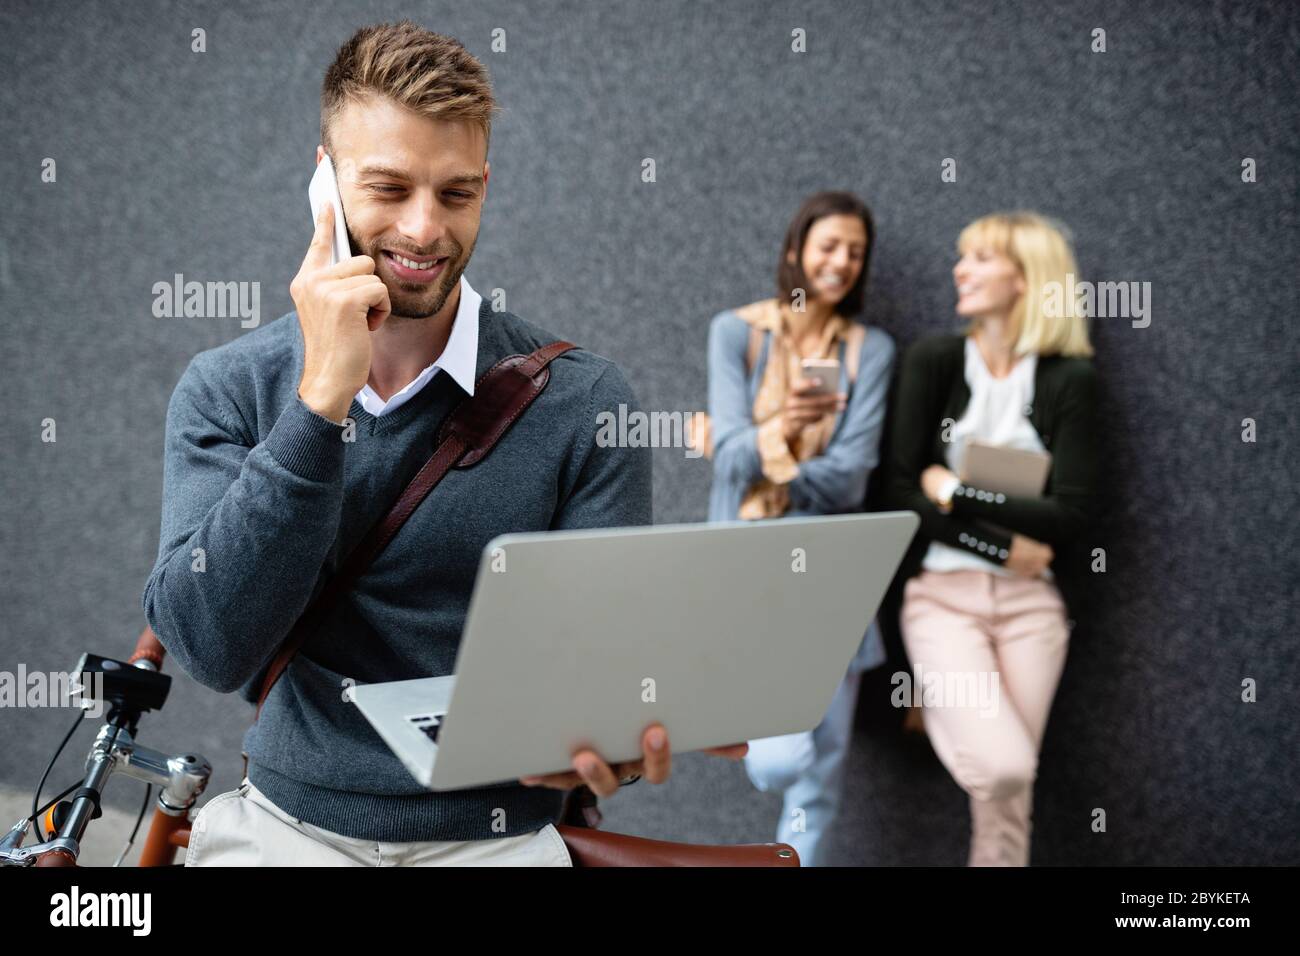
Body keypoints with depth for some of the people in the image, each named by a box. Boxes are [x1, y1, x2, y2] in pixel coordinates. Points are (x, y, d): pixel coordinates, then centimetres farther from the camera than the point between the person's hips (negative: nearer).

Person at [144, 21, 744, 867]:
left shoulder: (581, 403, -5)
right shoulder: (226, 390, 0)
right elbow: (213, 647, -13)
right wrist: (324, 396, -20)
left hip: (495, 832, 1)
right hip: (287, 822, 0)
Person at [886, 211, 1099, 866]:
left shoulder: (1071, 379, 0)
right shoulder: (933, 360, -1)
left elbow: (1070, 516, -7)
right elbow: (902, 493, -7)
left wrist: (957, 492, -8)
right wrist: (1006, 546, -11)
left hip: (1030, 603, 1)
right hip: (942, 593, -1)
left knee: (1009, 791, 2)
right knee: (1000, 768, -20)